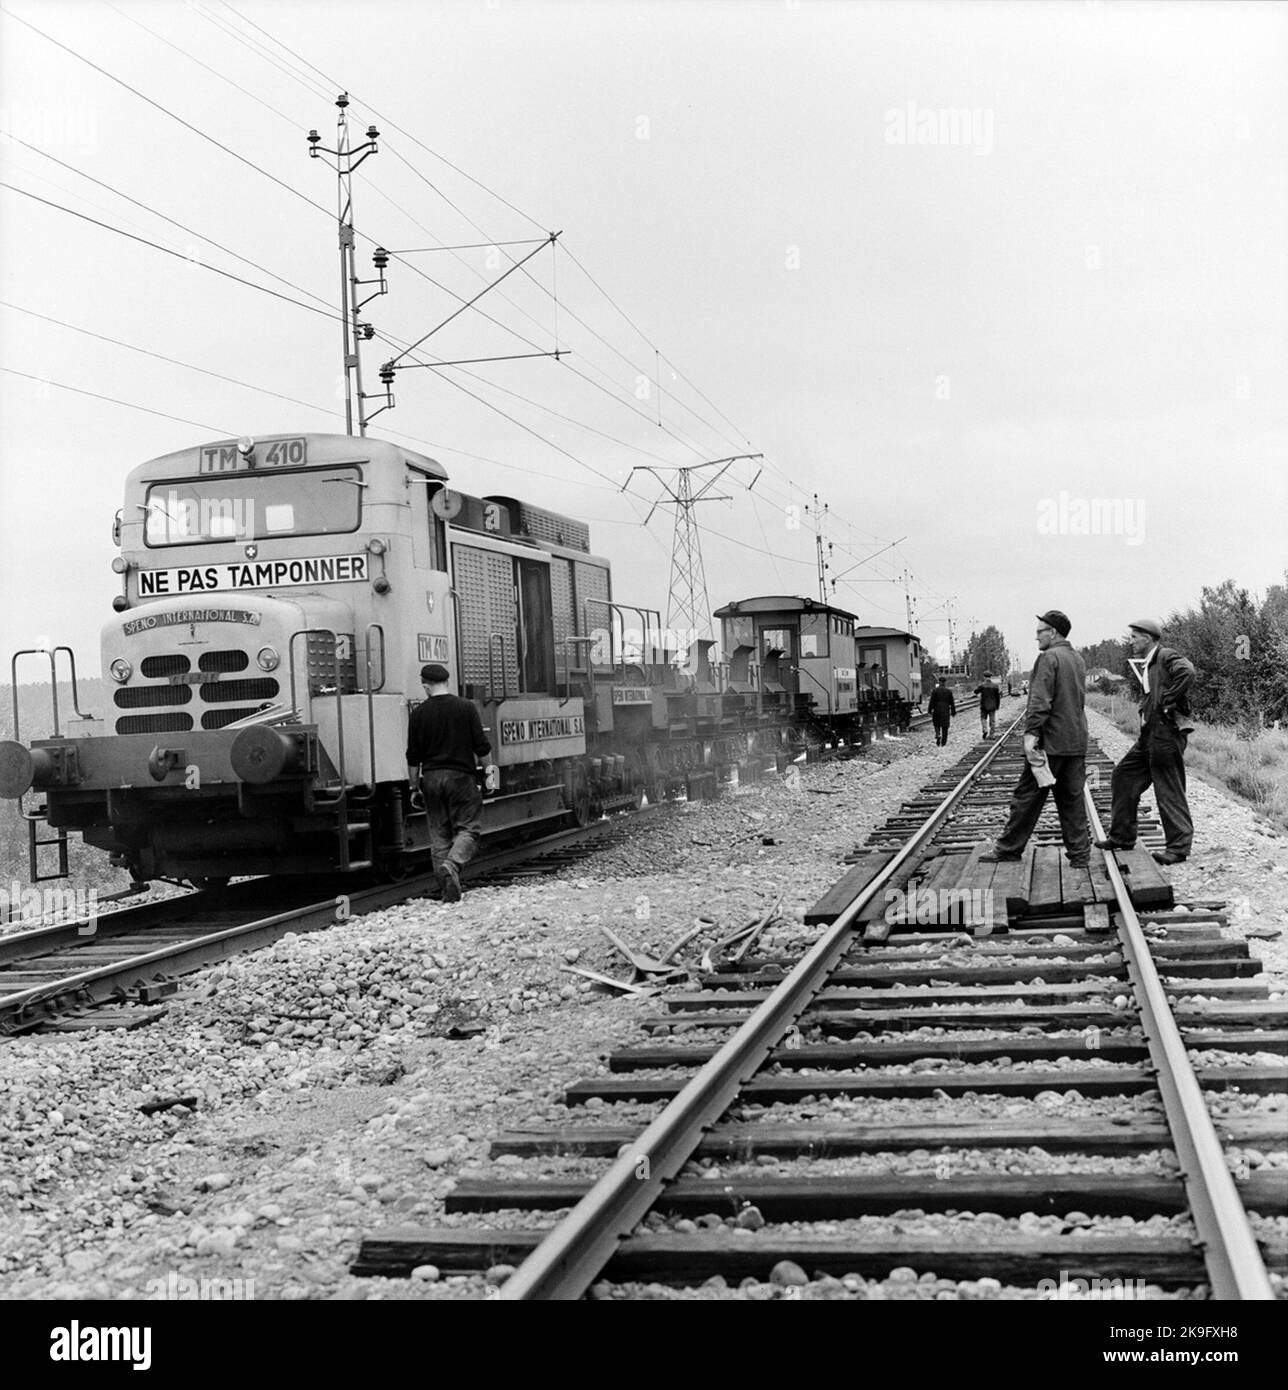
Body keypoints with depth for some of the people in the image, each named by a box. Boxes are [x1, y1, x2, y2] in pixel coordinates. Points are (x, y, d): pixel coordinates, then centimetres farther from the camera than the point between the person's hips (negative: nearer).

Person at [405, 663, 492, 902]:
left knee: (439, 834, 8)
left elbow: (413, 757, 2)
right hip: (461, 776, -2)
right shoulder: (466, 708, -4)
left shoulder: (419, 713, 0)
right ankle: (452, 865, -23)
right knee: (468, 829, 4)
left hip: (431, 778, 2)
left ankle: (448, 891, 6)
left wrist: (414, 787, 13)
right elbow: (482, 748, -5)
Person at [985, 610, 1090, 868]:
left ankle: (1008, 849, 6)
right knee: (1072, 798, 10)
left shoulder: (1048, 658, -11)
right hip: (1077, 742, 8)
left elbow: (1040, 701, -19)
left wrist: (1031, 733, -23)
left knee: (1027, 796, 0)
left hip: (1050, 741, -8)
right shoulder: (1079, 660, 15)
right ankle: (1079, 853, 9)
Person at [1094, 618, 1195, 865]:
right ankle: (1122, 836, 21)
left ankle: (1179, 847, 4)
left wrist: (1167, 702, -23)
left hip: (1166, 734, -10)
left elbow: (1187, 672, -31)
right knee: (1124, 775, 14)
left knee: (1169, 791, -4)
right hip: (1149, 734, 10)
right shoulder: (1147, 664, 18)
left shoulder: (1167, 657, -11)